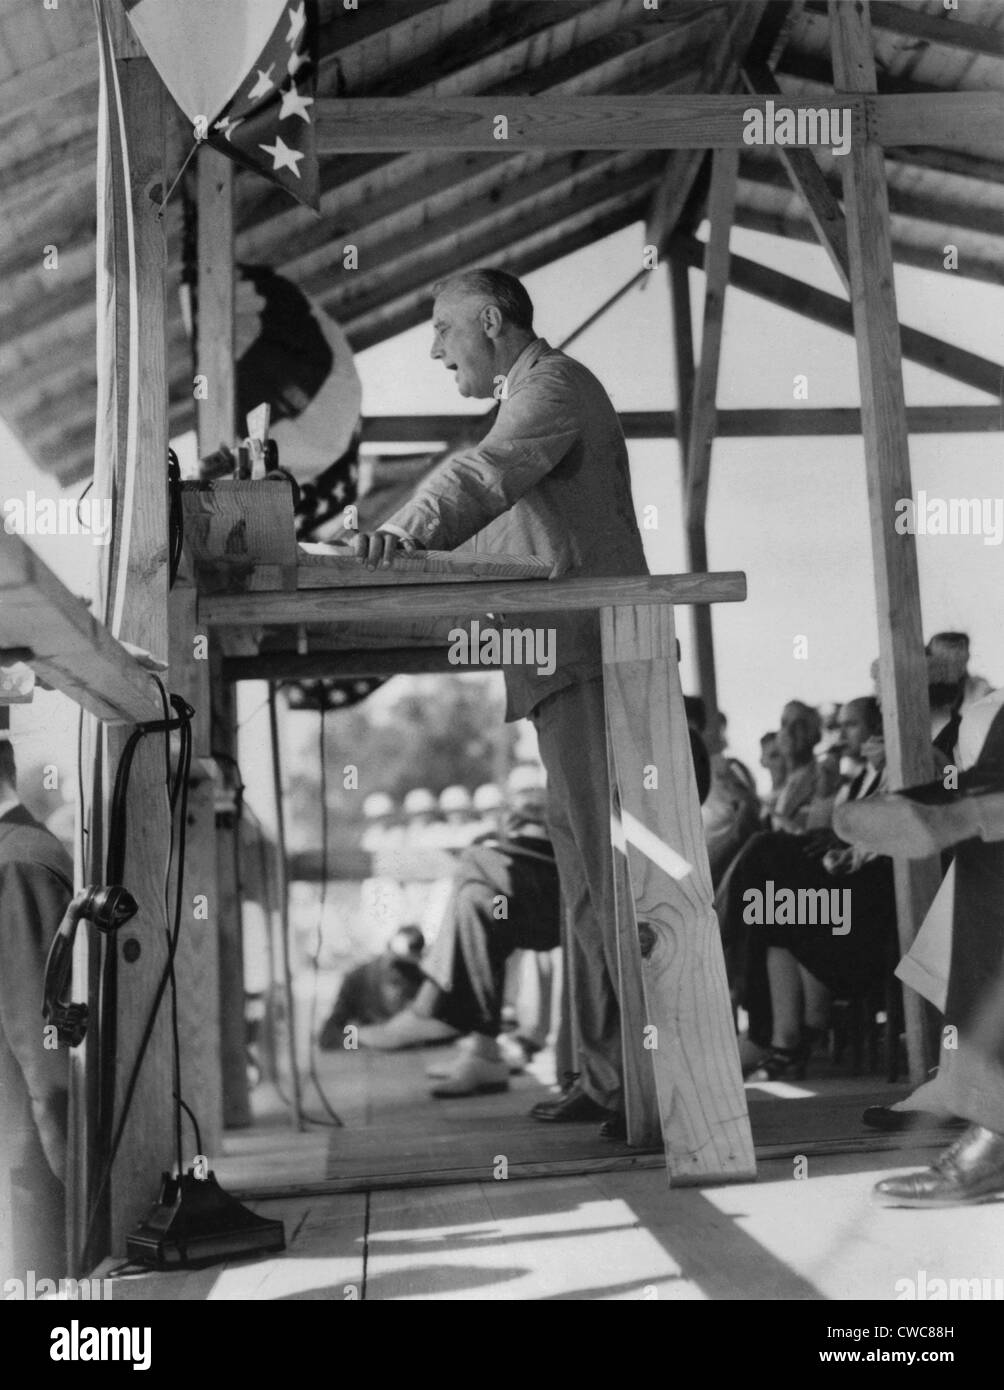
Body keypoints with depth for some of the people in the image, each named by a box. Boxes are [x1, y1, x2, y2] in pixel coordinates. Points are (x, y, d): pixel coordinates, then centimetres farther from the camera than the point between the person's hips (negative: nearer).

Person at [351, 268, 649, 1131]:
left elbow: (490, 471, -25)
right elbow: (505, 529, 28)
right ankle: (612, 1079, 15)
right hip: (570, 671, 10)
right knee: (587, 874, 10)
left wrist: (407, 530, -40)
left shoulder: (553, 383, -4)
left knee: (615, 866, -12)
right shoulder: (537, 395, 27)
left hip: (588, 664, -10)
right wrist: (413, 557, 18)